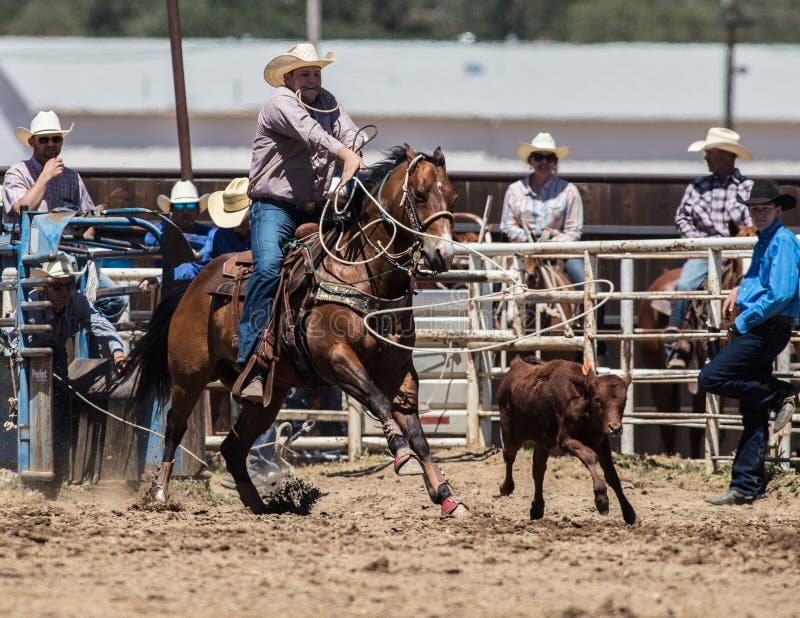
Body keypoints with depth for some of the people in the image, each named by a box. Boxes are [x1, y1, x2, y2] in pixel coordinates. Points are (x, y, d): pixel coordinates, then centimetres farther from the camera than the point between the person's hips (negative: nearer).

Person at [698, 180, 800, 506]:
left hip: (767, 328, -9)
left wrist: (742, 323, -16)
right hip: (756, 329, 9)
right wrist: (740, 290, 19)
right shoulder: (763, 242, 18)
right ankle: (746, 487, 10)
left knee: (712, 378, -17)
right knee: (753, 415, 9)